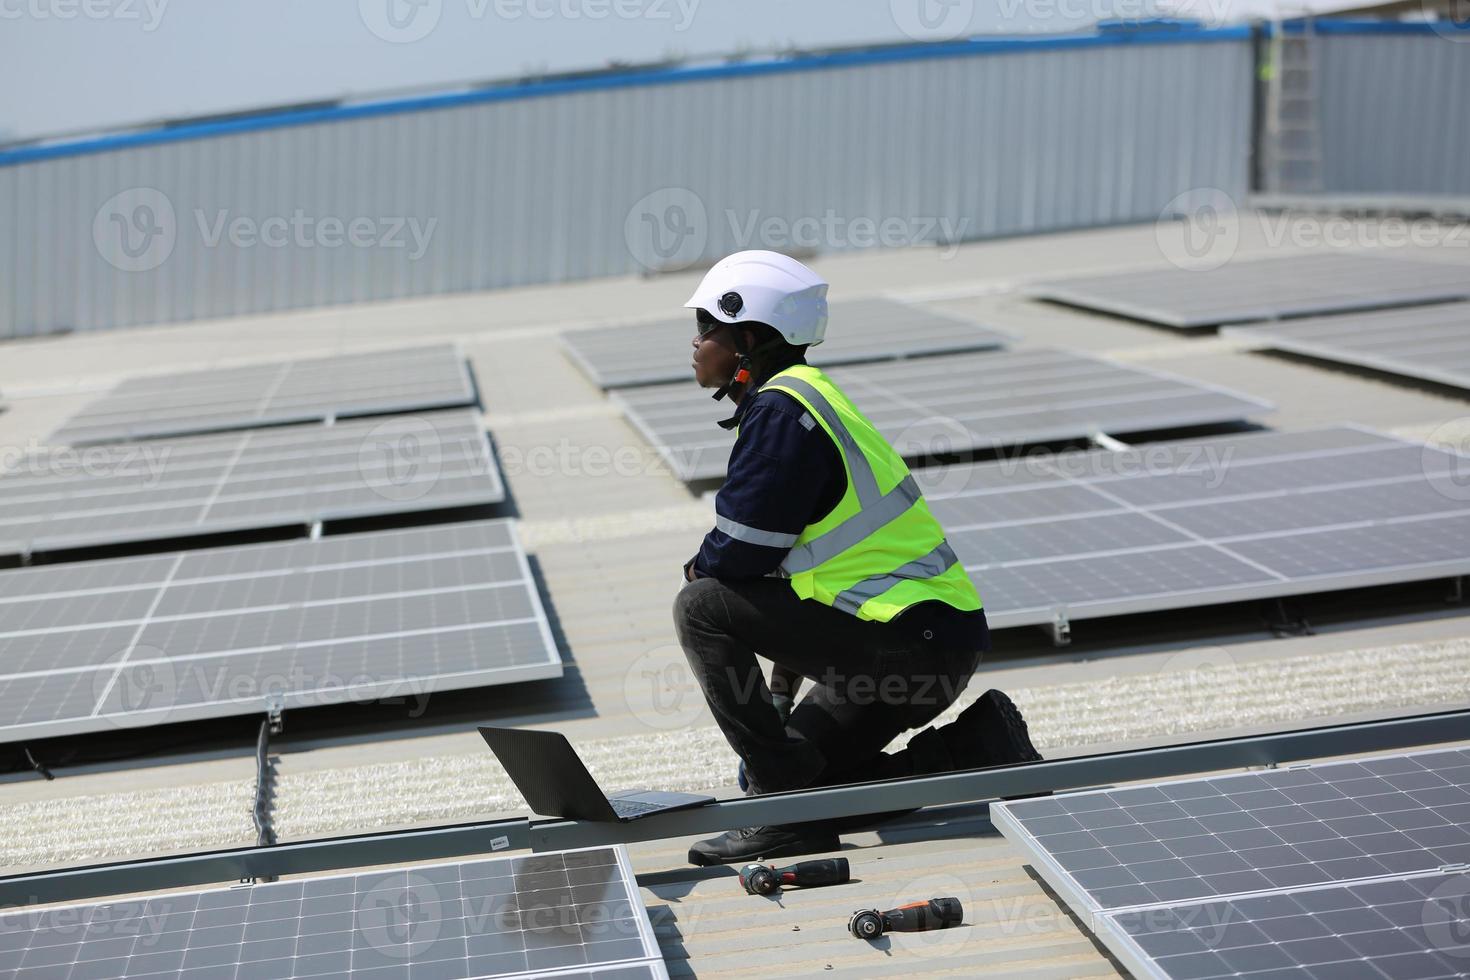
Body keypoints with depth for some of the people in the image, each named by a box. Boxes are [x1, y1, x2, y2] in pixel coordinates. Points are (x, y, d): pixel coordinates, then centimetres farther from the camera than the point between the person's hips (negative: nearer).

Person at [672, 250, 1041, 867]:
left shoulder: (779, 412, -15)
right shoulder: (802, 398, 17)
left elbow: (742, 554, -18)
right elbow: (794, 555, 21)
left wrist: (697, 572, 7)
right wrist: (778, 701, 22)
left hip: (909, 643, -10)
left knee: (702, 608, -10)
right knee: (806, 767, 19)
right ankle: (972, 752, 14)